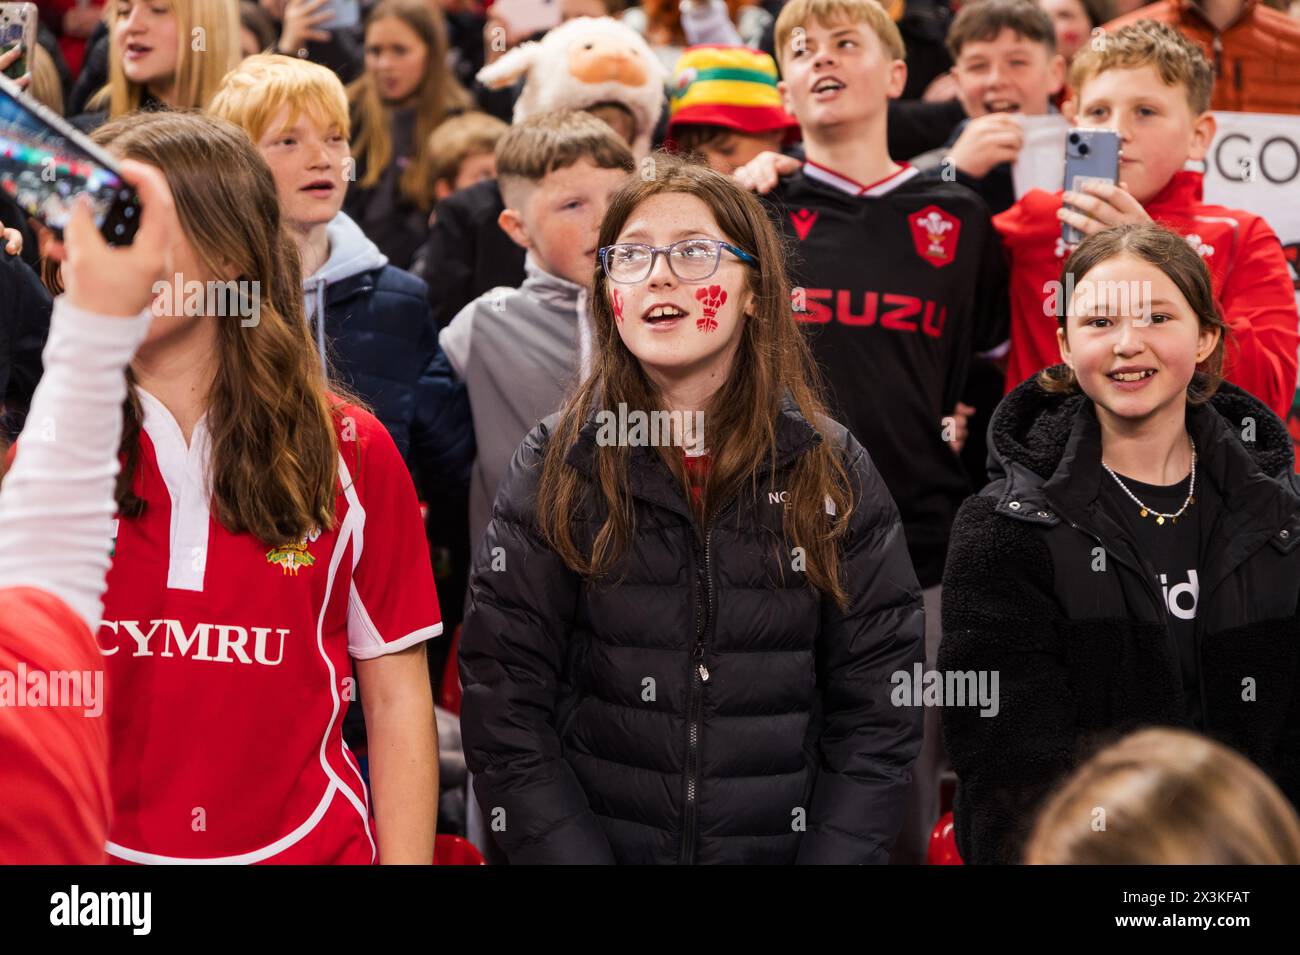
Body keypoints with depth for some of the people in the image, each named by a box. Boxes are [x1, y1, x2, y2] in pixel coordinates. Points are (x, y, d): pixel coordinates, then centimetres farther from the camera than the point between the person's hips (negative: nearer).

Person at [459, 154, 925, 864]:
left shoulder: (834, 472, -2)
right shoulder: (556, 466, -4)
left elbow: (876, 718, -3)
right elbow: (504, 709, -8)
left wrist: (838, 851, -15)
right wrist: (569, 854, -18)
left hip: (786, 842, 1)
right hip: (595, 838, 0)